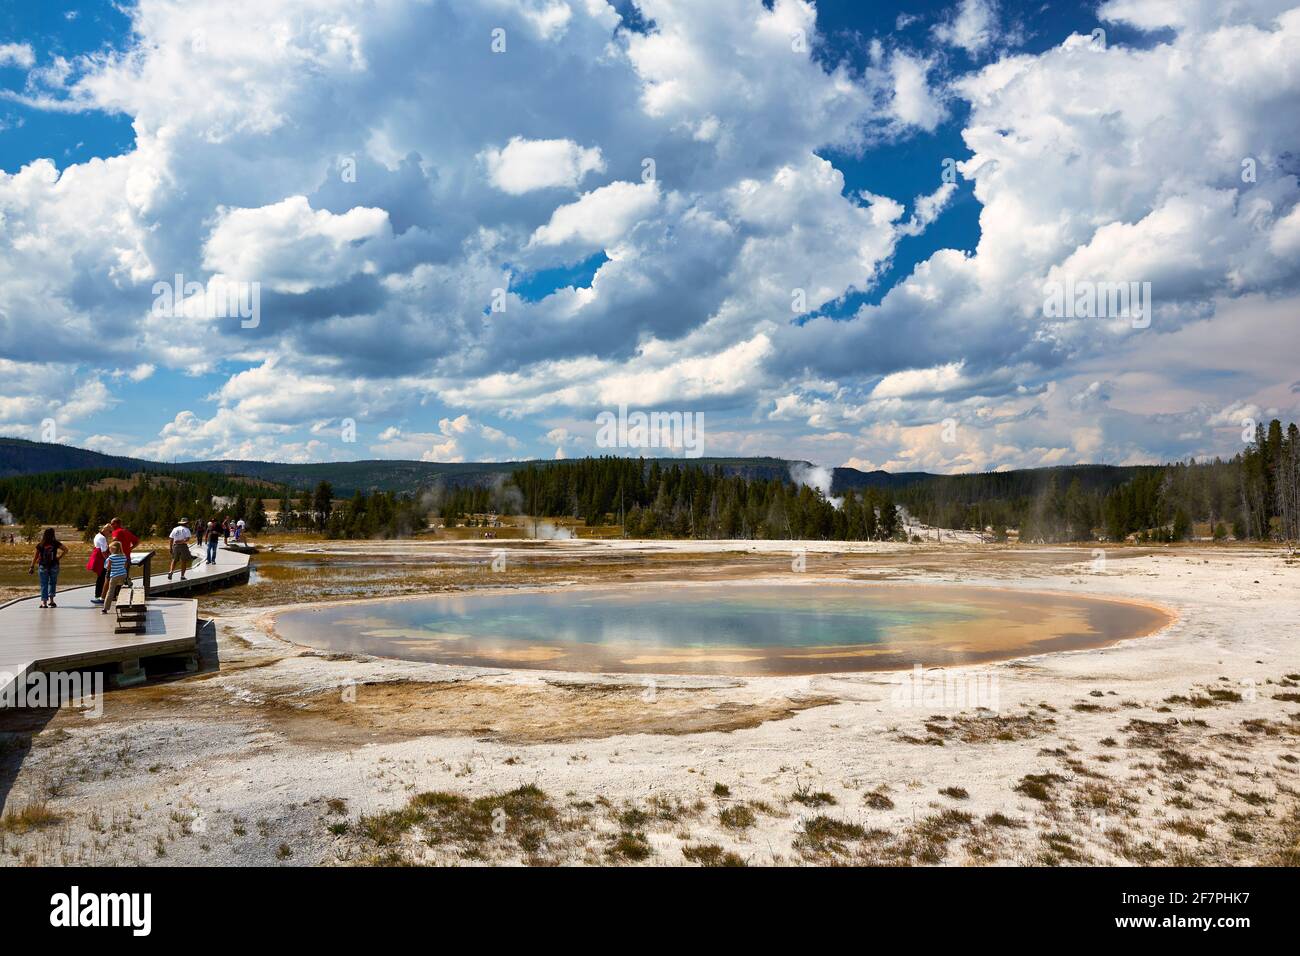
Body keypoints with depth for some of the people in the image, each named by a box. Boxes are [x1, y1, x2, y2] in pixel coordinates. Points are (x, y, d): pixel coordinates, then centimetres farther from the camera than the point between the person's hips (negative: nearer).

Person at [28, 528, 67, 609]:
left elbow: (35, 557, -1)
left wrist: (32, 567, 4)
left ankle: (44, 601, -1)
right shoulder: (56, 543, -4)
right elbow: (65, 550, -7)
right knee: (52, 583, 15)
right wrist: (59, 557, 3)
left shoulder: (40, 545, -3)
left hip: (43, 566, 0)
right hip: (54, 566, 0)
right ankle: (51, 600, 11)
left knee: (44, 584, 5)